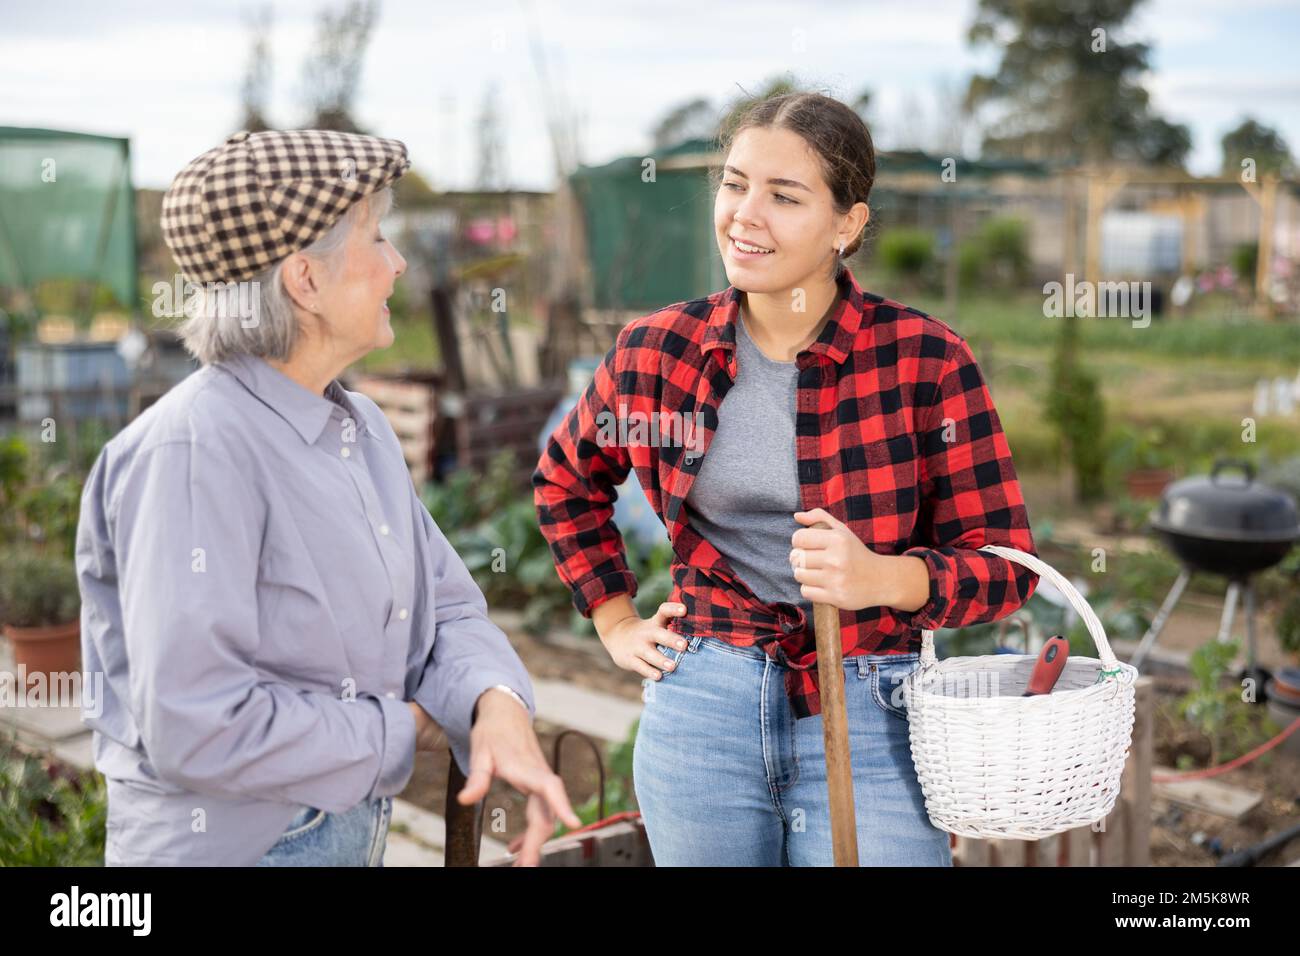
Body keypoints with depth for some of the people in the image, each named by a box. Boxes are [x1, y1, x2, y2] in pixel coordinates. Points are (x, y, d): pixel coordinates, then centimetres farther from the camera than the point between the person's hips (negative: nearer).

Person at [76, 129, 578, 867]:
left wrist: (498, 705, -16)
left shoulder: (363, 427, 5)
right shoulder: (197, 450, -22)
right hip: (230, 841, -7)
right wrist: (399, 732, -15)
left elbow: (445, 606, 5)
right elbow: (196, 730, -27)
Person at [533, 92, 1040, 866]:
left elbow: (1004, 563, -6)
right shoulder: (659, 351, -1)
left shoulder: (925, 357, -9)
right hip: (699, 710, 3)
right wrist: (615, 620, 12)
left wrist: (878, 578, -24)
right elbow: (567, 480, 19)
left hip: (869, 718, -2)